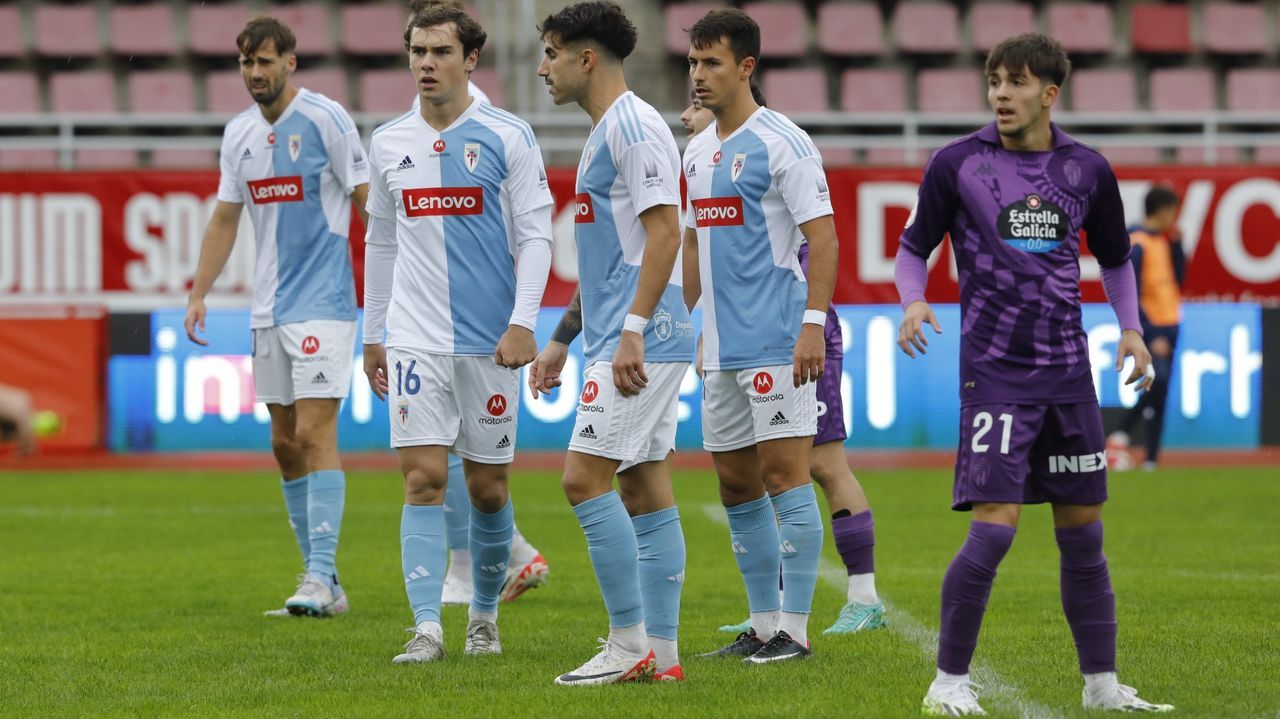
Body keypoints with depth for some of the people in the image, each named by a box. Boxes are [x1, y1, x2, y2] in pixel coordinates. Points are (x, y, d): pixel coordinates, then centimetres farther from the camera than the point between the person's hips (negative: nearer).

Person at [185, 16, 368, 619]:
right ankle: (323, 581, 12)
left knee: (314, 434, -14)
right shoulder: (239, 133, 12)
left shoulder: (324, 119, -8)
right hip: (268, 309, 7)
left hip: (323, 303, -7)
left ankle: (321, 580, -15)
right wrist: (198, 294, 14)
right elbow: (224, 219, 19)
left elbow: (367, 200, -7)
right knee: (285, 444, 7)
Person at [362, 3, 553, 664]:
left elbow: (535, 235, -3)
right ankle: (426, 628, -12)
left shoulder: (508, 137, -1)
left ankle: (484, 615, 24)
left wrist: (523, 323, -13)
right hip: (415, 337, 2)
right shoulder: (388, 143, 9)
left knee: (488, 486, 6)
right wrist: (371, 335, 17)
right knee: (423, 479, -10)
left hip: (489, 338, -2)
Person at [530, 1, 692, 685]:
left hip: (641, 340, -10)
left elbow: (664, 230, -20)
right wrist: (562, 339, 27)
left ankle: (629, 645, -10)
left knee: (586, 476, -12)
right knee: (644, 488, 8)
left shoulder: (633, 126, -12)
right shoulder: (604, 133, 20)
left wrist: (632, 330, -25)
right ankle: (660, 653, 9)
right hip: (620, 339, 10)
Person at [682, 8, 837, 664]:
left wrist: (813, 325, -20)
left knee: (784, 475, -9)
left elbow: (822, 236, -13)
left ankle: (794, 630, -7)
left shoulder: (781, 143, -9)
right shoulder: (697, 152, 16)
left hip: (777, 342, -9)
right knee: (736, 486, 9)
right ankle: (763, 626, 16)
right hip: (721, 350, 9)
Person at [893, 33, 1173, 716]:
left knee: (1084, 532, 7)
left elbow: (1114, 257, 20)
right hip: (994, 371, -4)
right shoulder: (957, 164, -2)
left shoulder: (1087, 170, 6)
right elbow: (913, 247, 7)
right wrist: (913, 301, -12)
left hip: (1068, 373, 4)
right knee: (994, 528, -14)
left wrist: (1131, 327, 6)